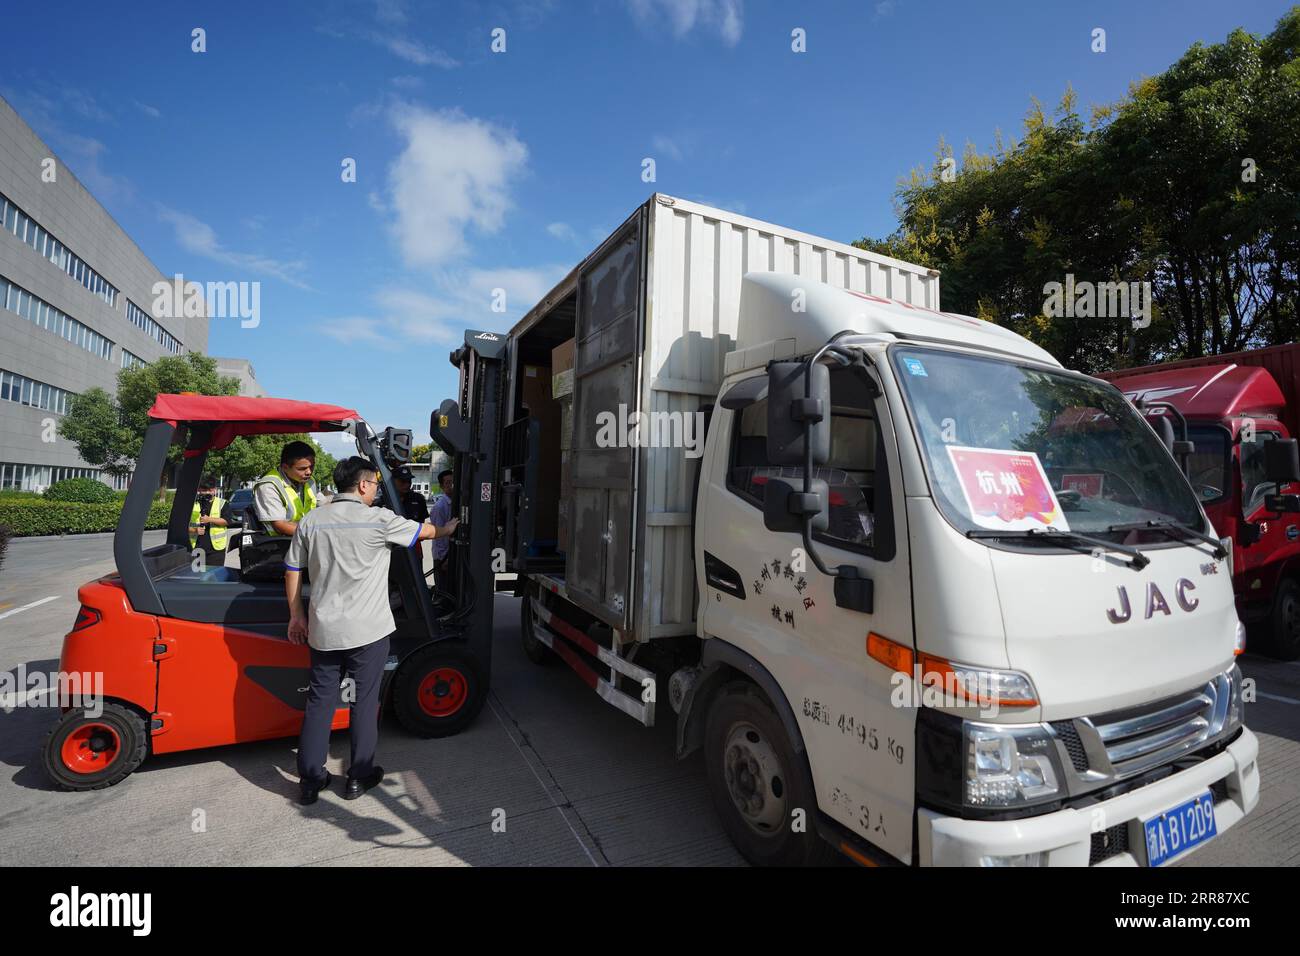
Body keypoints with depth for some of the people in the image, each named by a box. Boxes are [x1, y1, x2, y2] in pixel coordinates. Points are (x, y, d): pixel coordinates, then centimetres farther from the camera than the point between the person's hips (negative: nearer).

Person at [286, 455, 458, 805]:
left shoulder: (310, 521, 3)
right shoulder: (379, 520, -10)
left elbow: (292, 572, 8)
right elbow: (424, 532, 4)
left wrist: (296, 616, 18)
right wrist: (447, 529, 25)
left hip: (323, 630, 4)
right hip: (368, 630, -4)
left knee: (319, 701, 14)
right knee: (364, 701, 9)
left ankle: (310, 780, 22)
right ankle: (358, 777, 21)